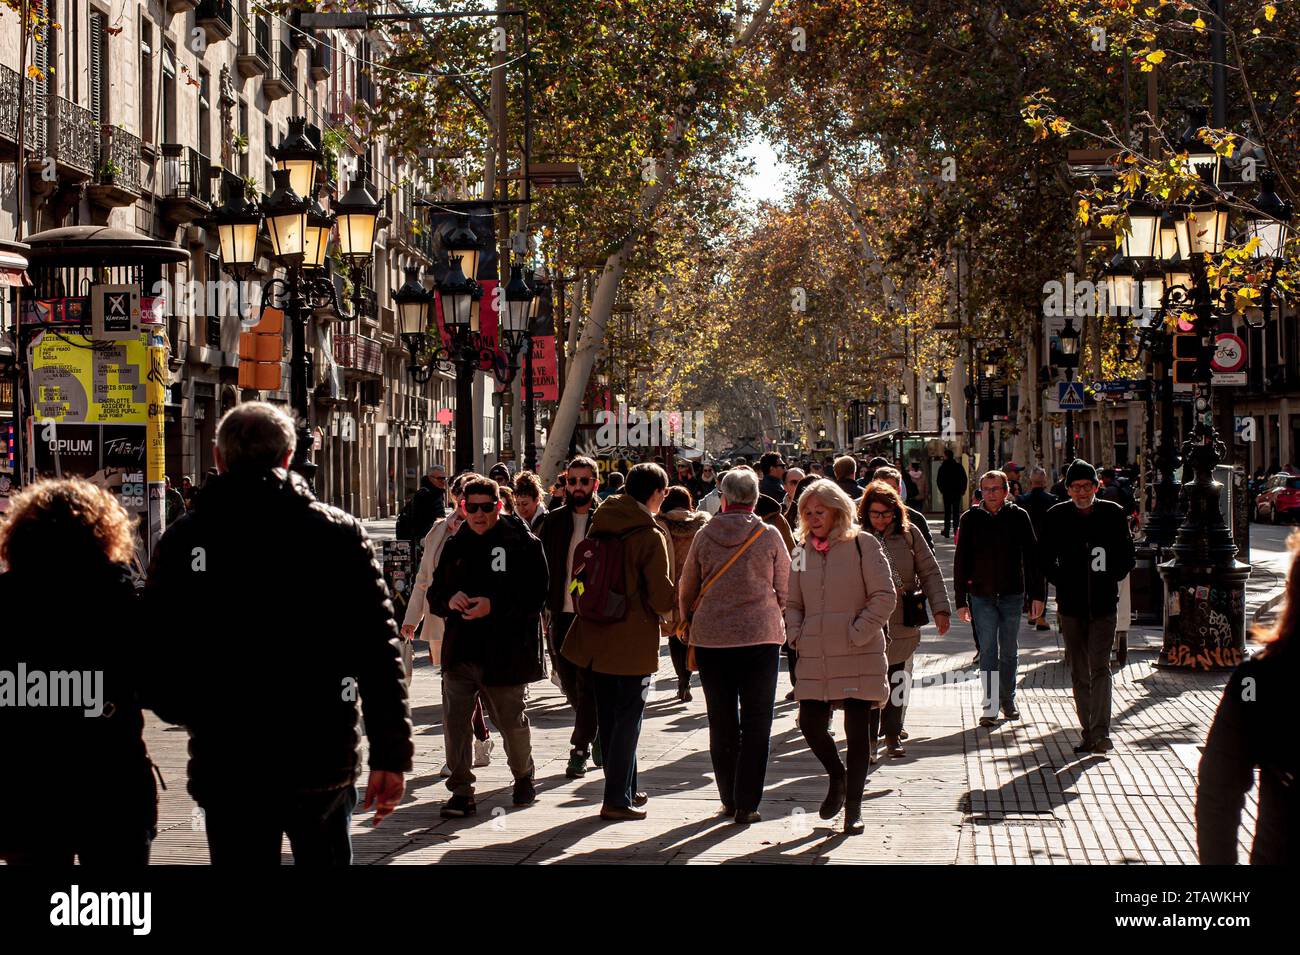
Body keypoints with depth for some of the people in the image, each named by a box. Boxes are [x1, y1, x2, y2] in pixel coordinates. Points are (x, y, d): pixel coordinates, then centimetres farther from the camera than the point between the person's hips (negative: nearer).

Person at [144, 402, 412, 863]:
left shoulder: (182, 541, -4)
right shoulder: (339, 533, -3)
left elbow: (155, 656, -2)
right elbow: (379, 652, -6)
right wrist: (391, 753, -1)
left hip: (225, 765, 0)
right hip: (323, 760, 0)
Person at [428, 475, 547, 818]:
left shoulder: (522, 543, -4)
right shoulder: (455, 545, 12)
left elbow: (536, 595, -11)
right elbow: (435, 594, 15)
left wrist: (494, 606, -23)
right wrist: (449, 600, -10)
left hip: (505, 653, -3)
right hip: (459, 651, 4)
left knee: (511, 722, 11)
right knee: (455, 722, -5)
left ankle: (524, 778, 35)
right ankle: (461, 792, 3)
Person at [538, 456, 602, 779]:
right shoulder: (553, 521, 9)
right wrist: (542, 609, 3)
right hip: (561, 615, 4)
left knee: (588, 684, -6)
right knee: (569, 683, 11)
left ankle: (580, 749, 2)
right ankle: (597, 731, 33)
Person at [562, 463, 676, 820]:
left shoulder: (600, 524, 5)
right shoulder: (650, 536, -16)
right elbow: (662, 599, -16)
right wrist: (679, 598, 4)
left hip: (597, 639, 7)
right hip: (633, 643, -7)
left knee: (609, 719, 15)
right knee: (627, 720, 1)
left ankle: (625, 788, 27)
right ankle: (617, 800, 1)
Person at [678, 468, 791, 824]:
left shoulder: (704, 536, 0)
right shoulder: (769, 536, -4)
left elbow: (686, 590, 9)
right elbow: (785, 590, 3)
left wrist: (689, 622, 27)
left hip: (710, 638, 2)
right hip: (761, 635, -2)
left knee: (721, 721, 12)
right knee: (756, 722, 4)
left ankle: (729, 799, 17)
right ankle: (747, 803, 0)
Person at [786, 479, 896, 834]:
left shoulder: (862, 545, -4)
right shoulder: (803, 550, 11)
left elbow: (884, 597, -6)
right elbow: (792, 602, 20)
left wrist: (857, 634, -12)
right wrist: (796, 635, 4)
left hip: (859, 657, -4)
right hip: (814, 658, 4)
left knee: (859, 730, -2)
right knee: (810, 723, 1)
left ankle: (853, 805, 10)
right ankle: (837, 777, 30)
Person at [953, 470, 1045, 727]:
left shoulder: (1018, 517, 0)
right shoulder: (970, 519, 0)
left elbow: (1031, 557, 3)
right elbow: (961, 562, 3)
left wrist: (1037, 595, -2)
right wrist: (961, 600, 0)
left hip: (1012, 595, 1)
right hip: (981, 596, -1)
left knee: (1009, 652, 11)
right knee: (988, 650, -6)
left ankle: (1008, 700, 26)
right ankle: (990, 707, -6)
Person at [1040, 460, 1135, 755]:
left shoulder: (1114, 514, 0)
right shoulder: (1056, 516, 2)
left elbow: (1126, 558, 9)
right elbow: (1046, 559, 9)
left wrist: (1109, 581, -1)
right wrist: (1063, 584, 0)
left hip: (1103, 606, -2)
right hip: (1071, 607, 2)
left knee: (1100, 668, -12)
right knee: (1079, 673, 8)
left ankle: (1100, 733, -14)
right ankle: (1089, 733, 16)